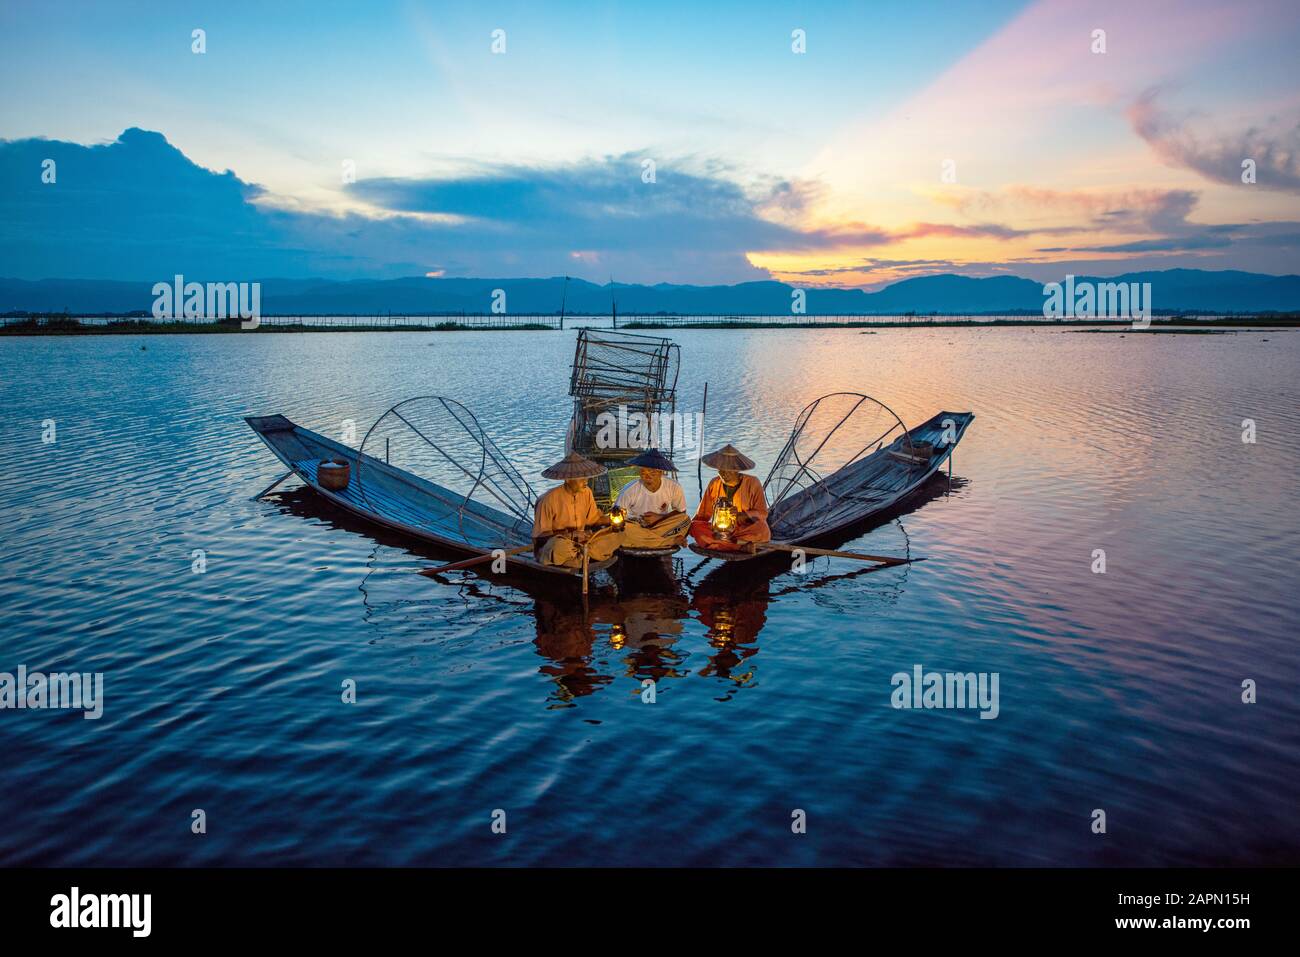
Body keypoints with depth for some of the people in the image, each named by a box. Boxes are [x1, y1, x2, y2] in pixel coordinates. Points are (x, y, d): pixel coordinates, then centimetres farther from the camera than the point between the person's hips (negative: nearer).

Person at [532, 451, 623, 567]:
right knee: (559, 546, -43)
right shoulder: (549, 499, -17)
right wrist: (568, 534, -24)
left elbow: (593, 518, 14)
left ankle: (580, 554, -20)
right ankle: (587, 554, -15)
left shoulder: (586, 492, 1)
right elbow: (540, 535, -13)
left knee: (617, 534, -10)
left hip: (581, 540, 6)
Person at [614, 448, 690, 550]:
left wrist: (660, 517, -16)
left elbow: (681, 512, -1)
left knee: (685, 519, -25)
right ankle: (673, 541, -25)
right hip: (635, 528, 0)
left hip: (660, 526, 0)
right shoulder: (629, 490, -19)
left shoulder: (673, 488, -15)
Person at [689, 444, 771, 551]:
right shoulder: (714, 484, 6)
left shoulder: (752, 483, -2)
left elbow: (762, 513, -3)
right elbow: (703, 514, 9)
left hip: (746, 529, -3)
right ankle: (743, 546, -35)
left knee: (762, 529, -34)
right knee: (695, 526, -27)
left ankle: (715, 542, -31)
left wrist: (745, 516, -21)